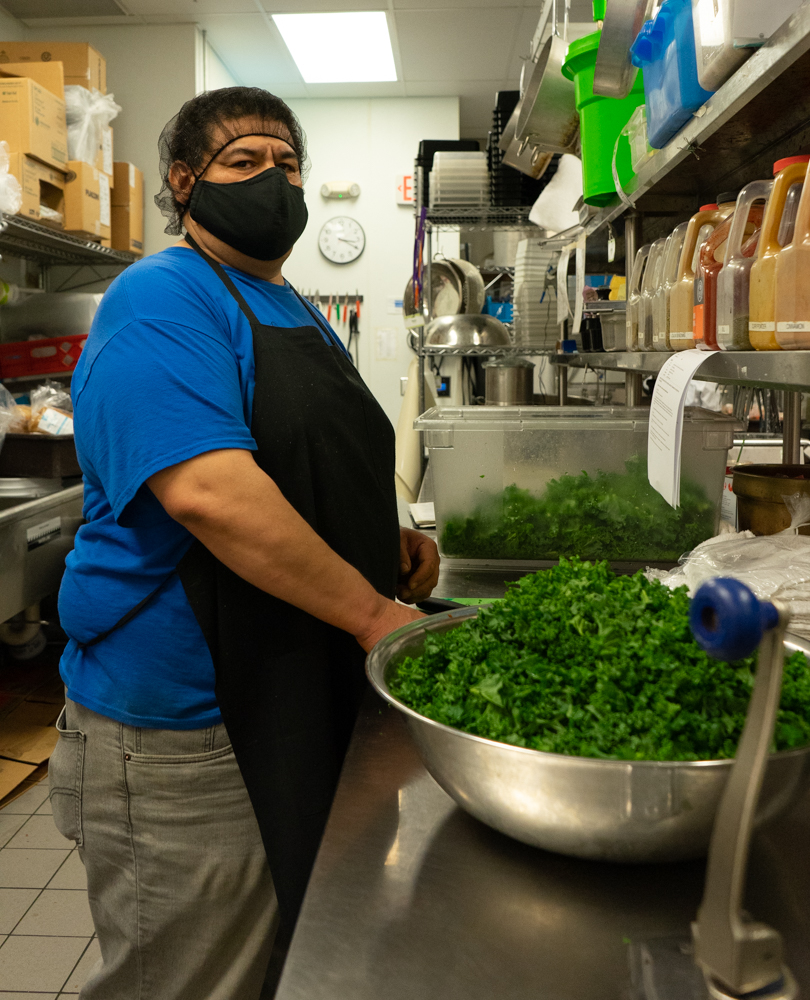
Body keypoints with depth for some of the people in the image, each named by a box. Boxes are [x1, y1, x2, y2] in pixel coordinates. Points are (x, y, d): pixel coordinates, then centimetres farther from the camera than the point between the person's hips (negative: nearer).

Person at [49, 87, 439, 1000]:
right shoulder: (162, 301, -14)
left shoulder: (295, 313, 16)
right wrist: (373, 611, -22)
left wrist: (390, 544, 6)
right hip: (185, 734, -9)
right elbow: (206, 490, -28)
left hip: (309, 704, 9)